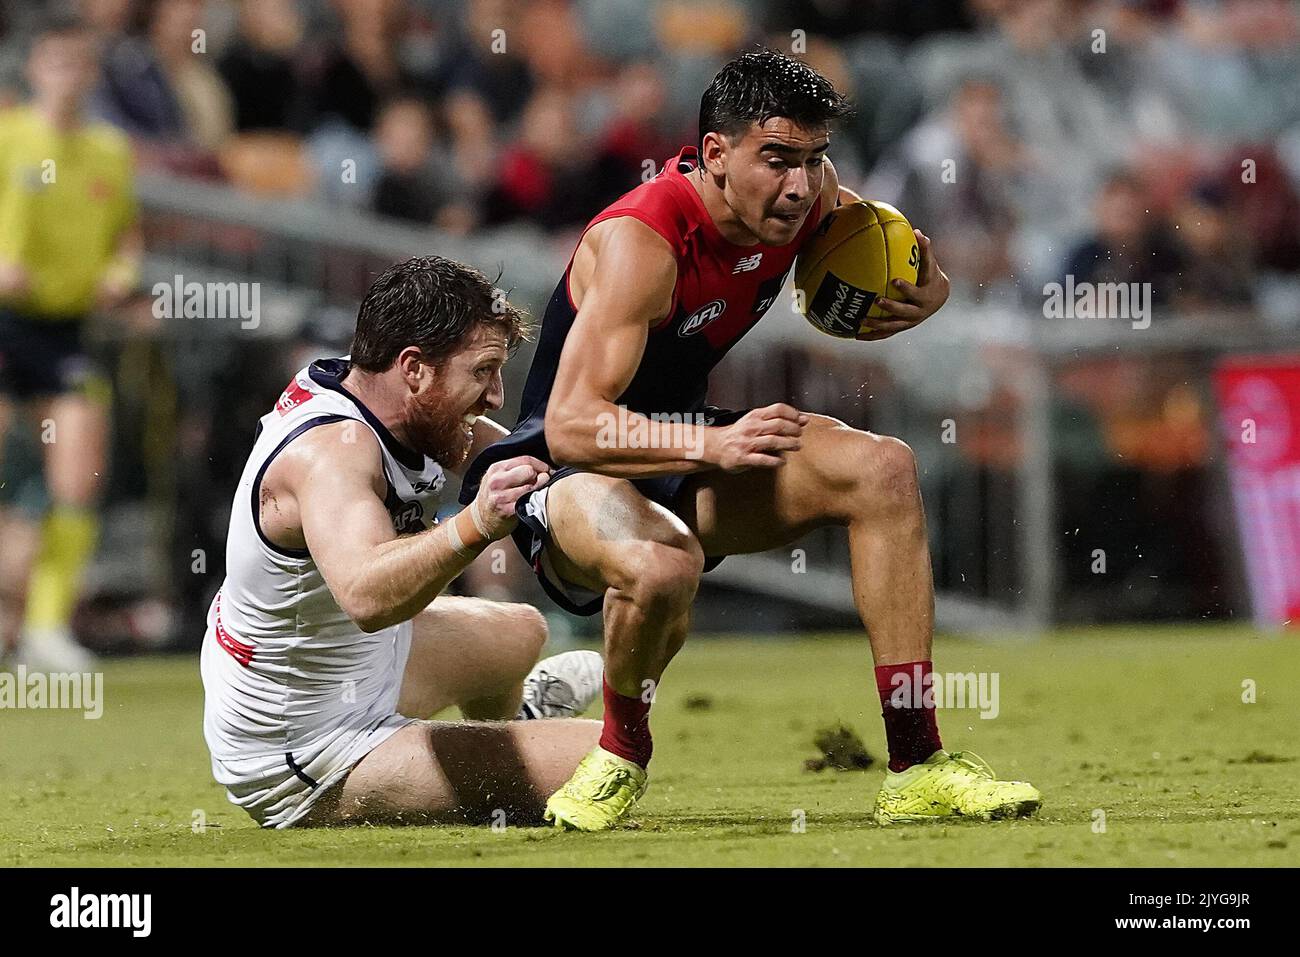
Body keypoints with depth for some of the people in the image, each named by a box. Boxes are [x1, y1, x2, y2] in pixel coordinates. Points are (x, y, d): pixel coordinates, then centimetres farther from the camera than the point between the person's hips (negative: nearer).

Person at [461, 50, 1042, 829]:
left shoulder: (802, 192, -8)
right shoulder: (641, 242, -30)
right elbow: (571, 426, -38)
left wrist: (929, 290, -8)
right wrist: (715, 445, -51)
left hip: (682, 453, 8)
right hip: (569, 471, -8)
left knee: (880, 468, -10)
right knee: (664, 568, -40)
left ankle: (917, 770, -9)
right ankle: (622, 756, -6)